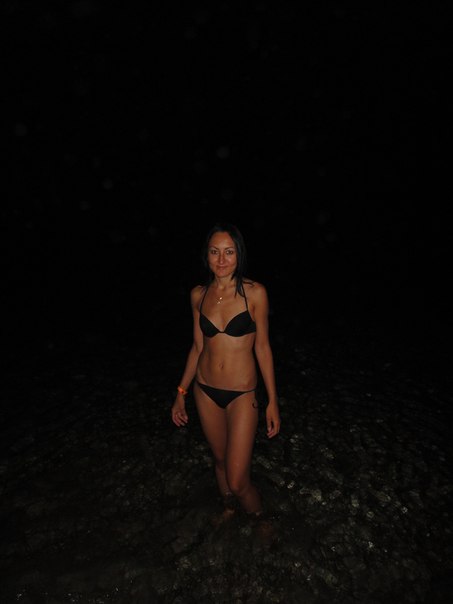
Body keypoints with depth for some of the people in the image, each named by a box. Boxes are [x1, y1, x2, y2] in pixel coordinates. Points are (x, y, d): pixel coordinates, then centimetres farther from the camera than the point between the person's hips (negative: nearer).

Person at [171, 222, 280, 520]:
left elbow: (262, 347, -7)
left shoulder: (254, 292, -13)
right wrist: (181, 393, 8)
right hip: (206, 391, 4)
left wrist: (273, 401, -5)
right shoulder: (199, 294, -3)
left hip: (242, 394, -3)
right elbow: (198, 346, 5)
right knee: (221, 459, 23)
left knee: (238, 481, 0)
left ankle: (261, 519, 35)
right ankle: (229, 508, 54)